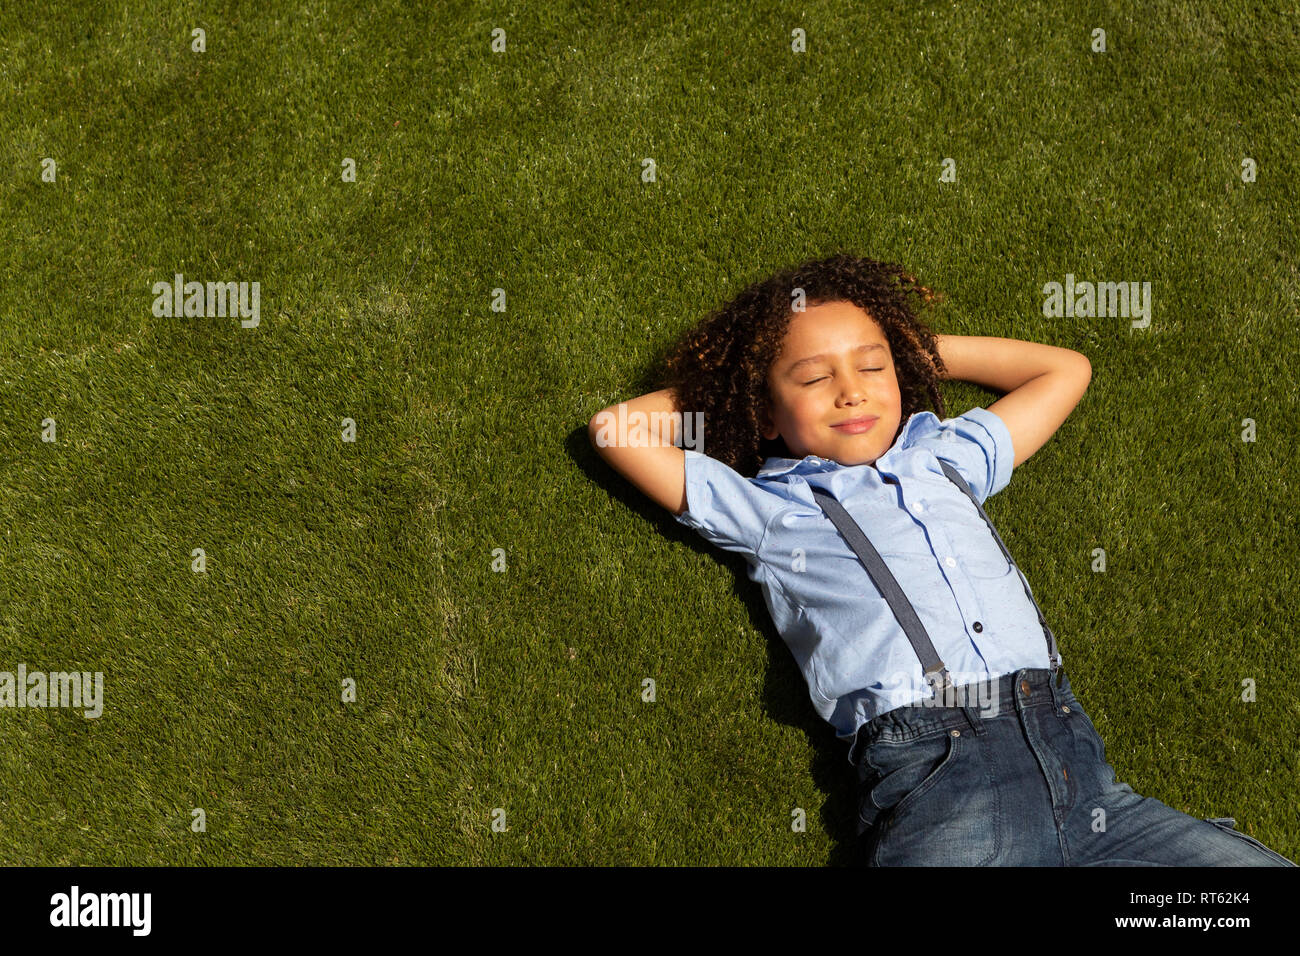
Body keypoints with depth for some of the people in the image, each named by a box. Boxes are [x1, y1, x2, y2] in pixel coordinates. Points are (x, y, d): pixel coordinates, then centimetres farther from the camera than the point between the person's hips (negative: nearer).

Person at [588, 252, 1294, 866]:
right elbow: (614, 427, 13)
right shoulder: (766, 508, 16)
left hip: (1071, 751, 5)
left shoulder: (947, 457, 27)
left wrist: (923, 349, 37)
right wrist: (718, 384, 27)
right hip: (934, 776, -5)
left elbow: (1065, 371, 41)